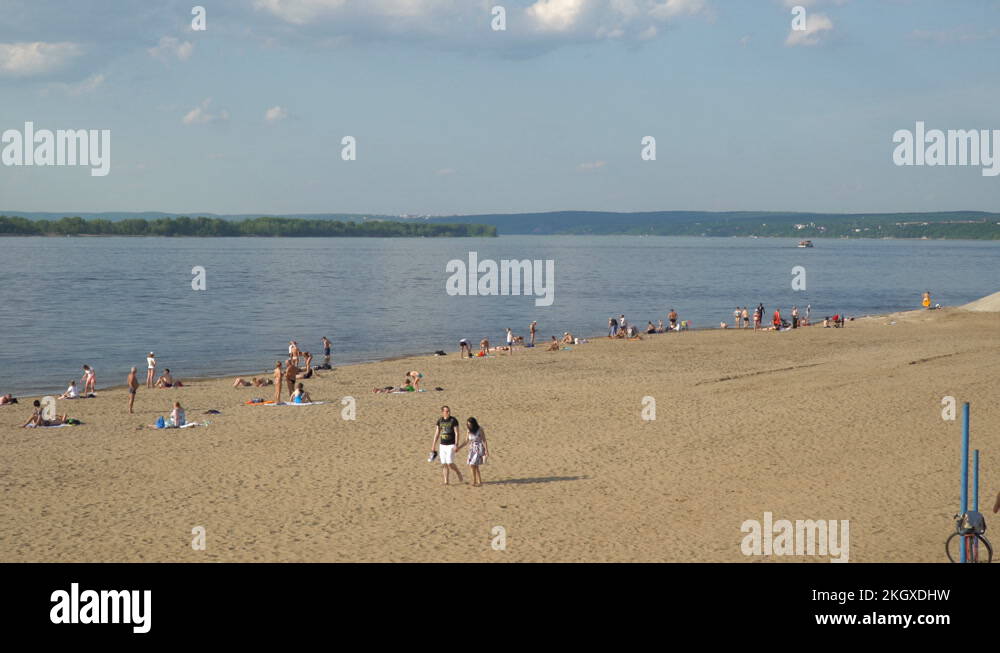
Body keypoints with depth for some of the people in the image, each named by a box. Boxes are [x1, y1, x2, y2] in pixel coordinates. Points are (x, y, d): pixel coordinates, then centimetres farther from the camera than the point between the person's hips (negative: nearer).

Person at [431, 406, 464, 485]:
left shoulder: (453, 420, -8)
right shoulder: (440, 420, 6)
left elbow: (457, 433, -10)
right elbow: (437, 433, 12)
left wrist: (456, 445, -18)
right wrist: (433, 445, 9)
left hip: (451, 445, -5)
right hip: (442, 445, 5)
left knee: (450, 463, -12)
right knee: (444, 464, 4)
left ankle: (459, 473, 13)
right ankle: (446, 481, 11)